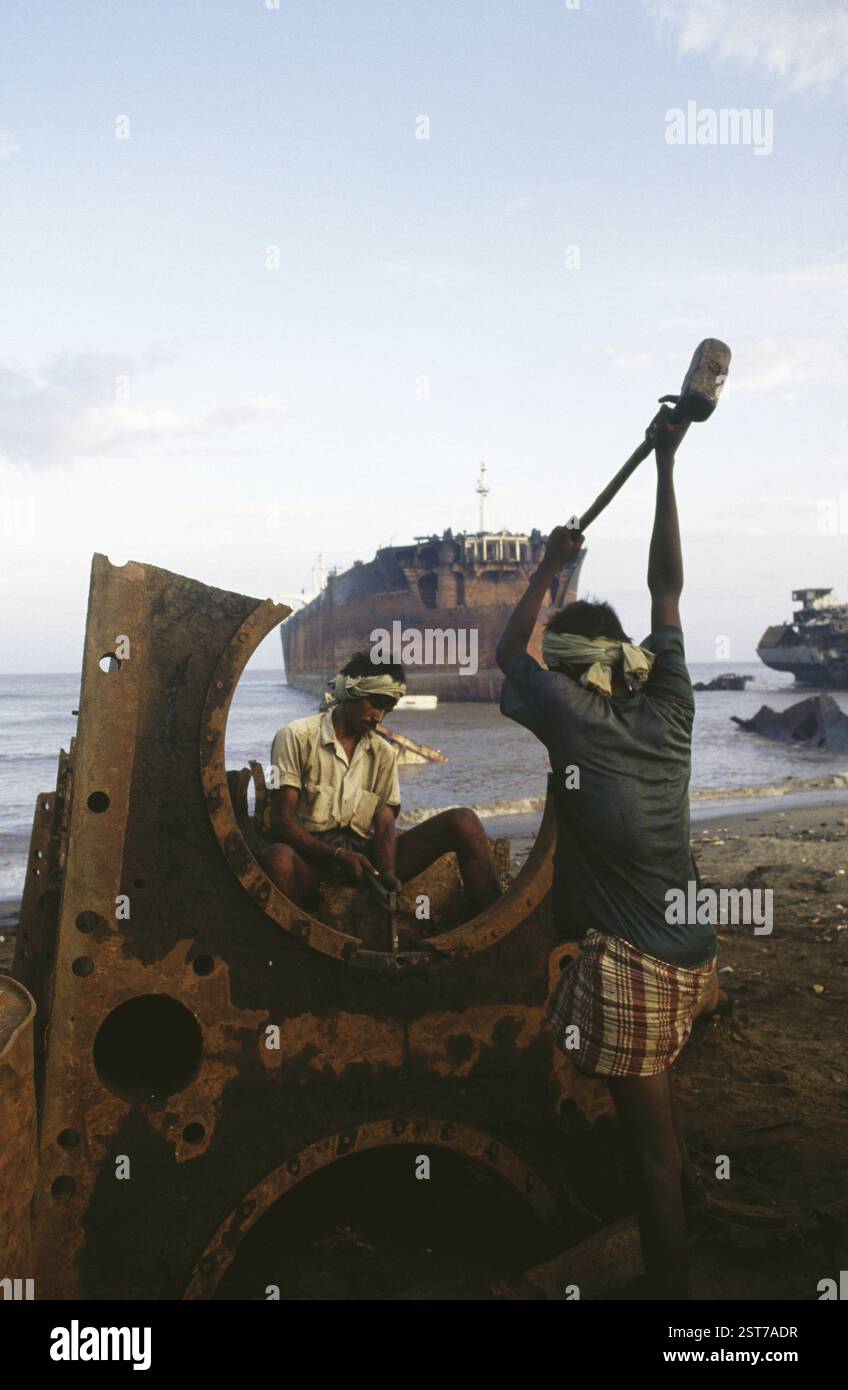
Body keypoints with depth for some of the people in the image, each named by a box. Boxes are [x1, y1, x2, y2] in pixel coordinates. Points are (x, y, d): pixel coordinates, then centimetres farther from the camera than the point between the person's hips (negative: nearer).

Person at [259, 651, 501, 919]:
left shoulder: (383, 753, 16)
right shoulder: (297, 737, 0)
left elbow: (384, 823, 6)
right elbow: (282, 821, -7)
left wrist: (387, 873, -17)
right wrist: (338, 855, -22)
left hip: (364, 856, 5)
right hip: (313, 858, -4)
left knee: (462, 821, -14)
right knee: (277, 857, -44)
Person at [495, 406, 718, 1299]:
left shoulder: (574, 718, -13)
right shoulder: (668, 708, 1)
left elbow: (507, 654, 5)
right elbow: (667, 589, 8)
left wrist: (549, 567, 14)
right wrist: (666, 468, 14)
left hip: (631, 965, -7)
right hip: (691, 952, 7)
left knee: (649, 1146, 3)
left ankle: (670, 1283, 13)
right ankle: (687, 1176, 43)